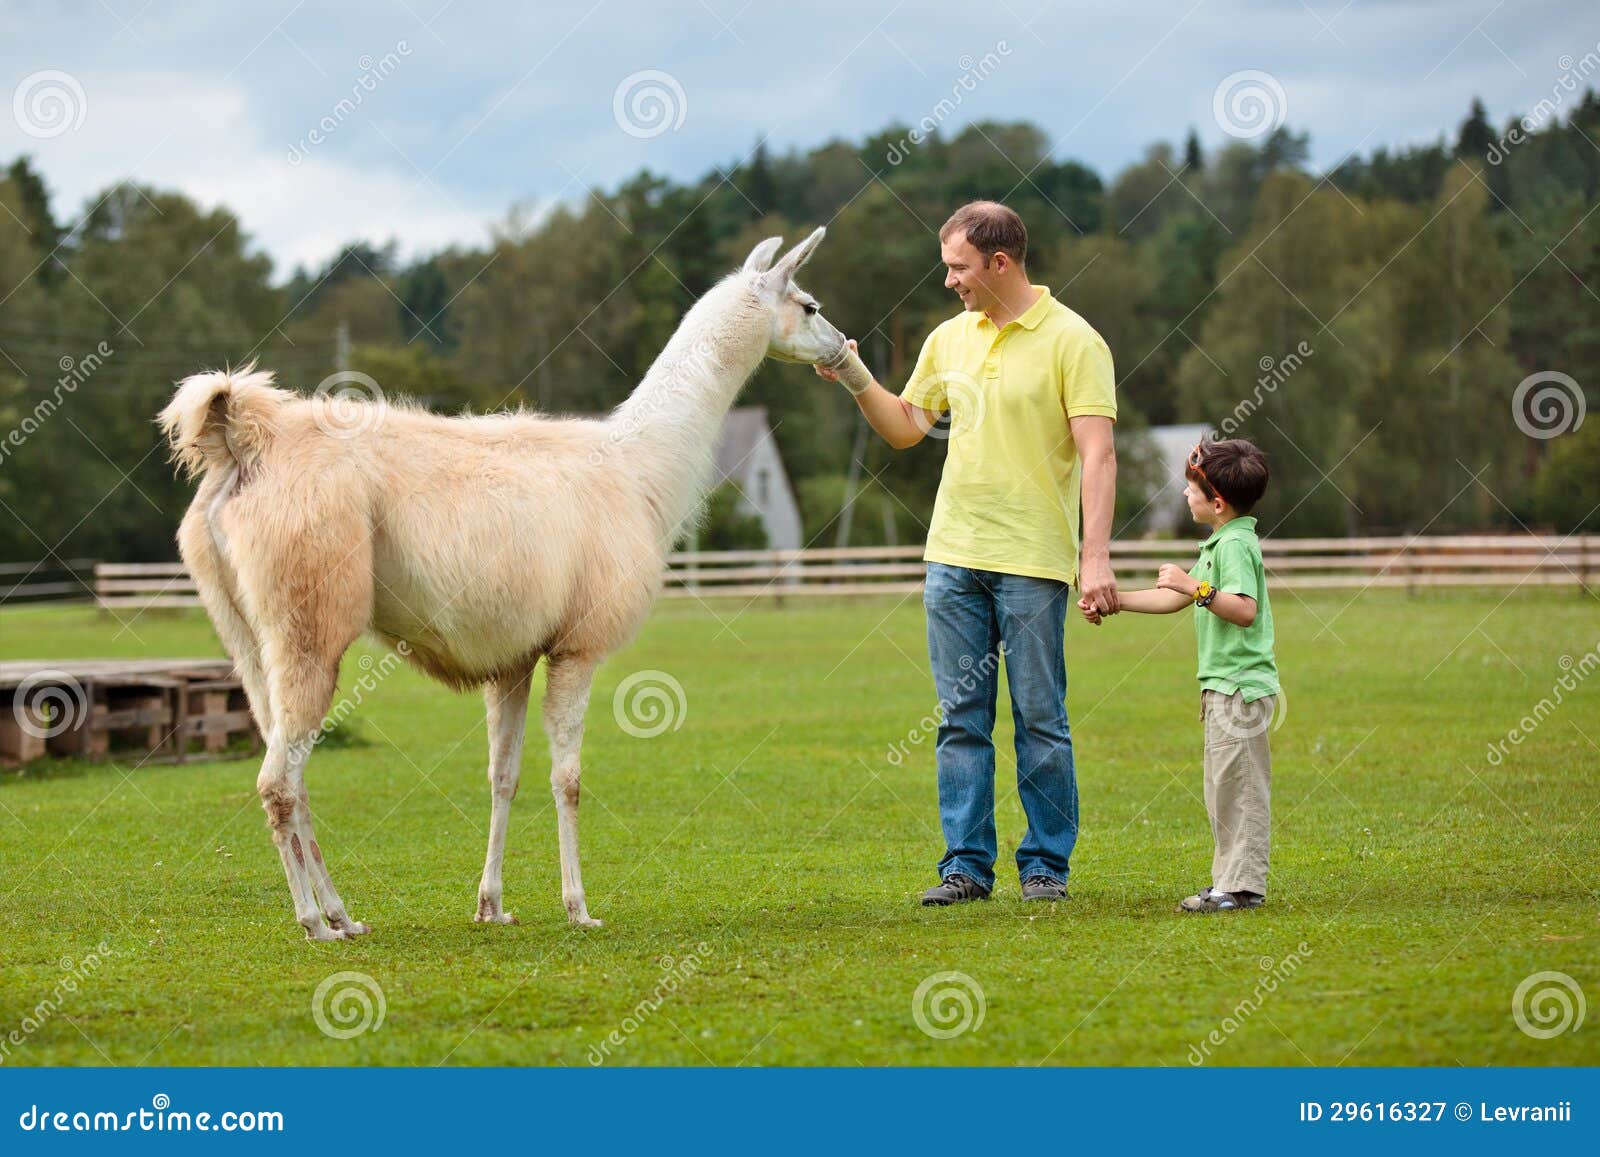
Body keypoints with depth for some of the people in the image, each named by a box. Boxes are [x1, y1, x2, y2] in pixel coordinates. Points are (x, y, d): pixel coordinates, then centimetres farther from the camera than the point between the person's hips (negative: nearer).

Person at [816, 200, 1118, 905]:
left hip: (1033, 560, -5)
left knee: (1040, 720, 1)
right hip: (953, 556, 6)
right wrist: (857, 381, 3)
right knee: (961, 719, 6)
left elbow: (1097, 455, -13)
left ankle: (1047, 865, 9)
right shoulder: (950, 339, 12)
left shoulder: (1072, 341, -7)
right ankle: (966, 865, 10)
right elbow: (906, 428, 20)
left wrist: (1096, 557, -20)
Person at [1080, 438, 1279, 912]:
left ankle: (1243, 885, -6)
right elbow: (1173, 600, 24)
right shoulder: (1221, 543, 18)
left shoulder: (1236, 544, -15)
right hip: (1223, 683, 11)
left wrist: (1196, 587, -27)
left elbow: (1244, 610, -27)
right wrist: (1111, 602, 22)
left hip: (1240, 686, -11)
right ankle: (1230, 878, 20)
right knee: (1226, 788, 15)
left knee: (1237, 785, -8)